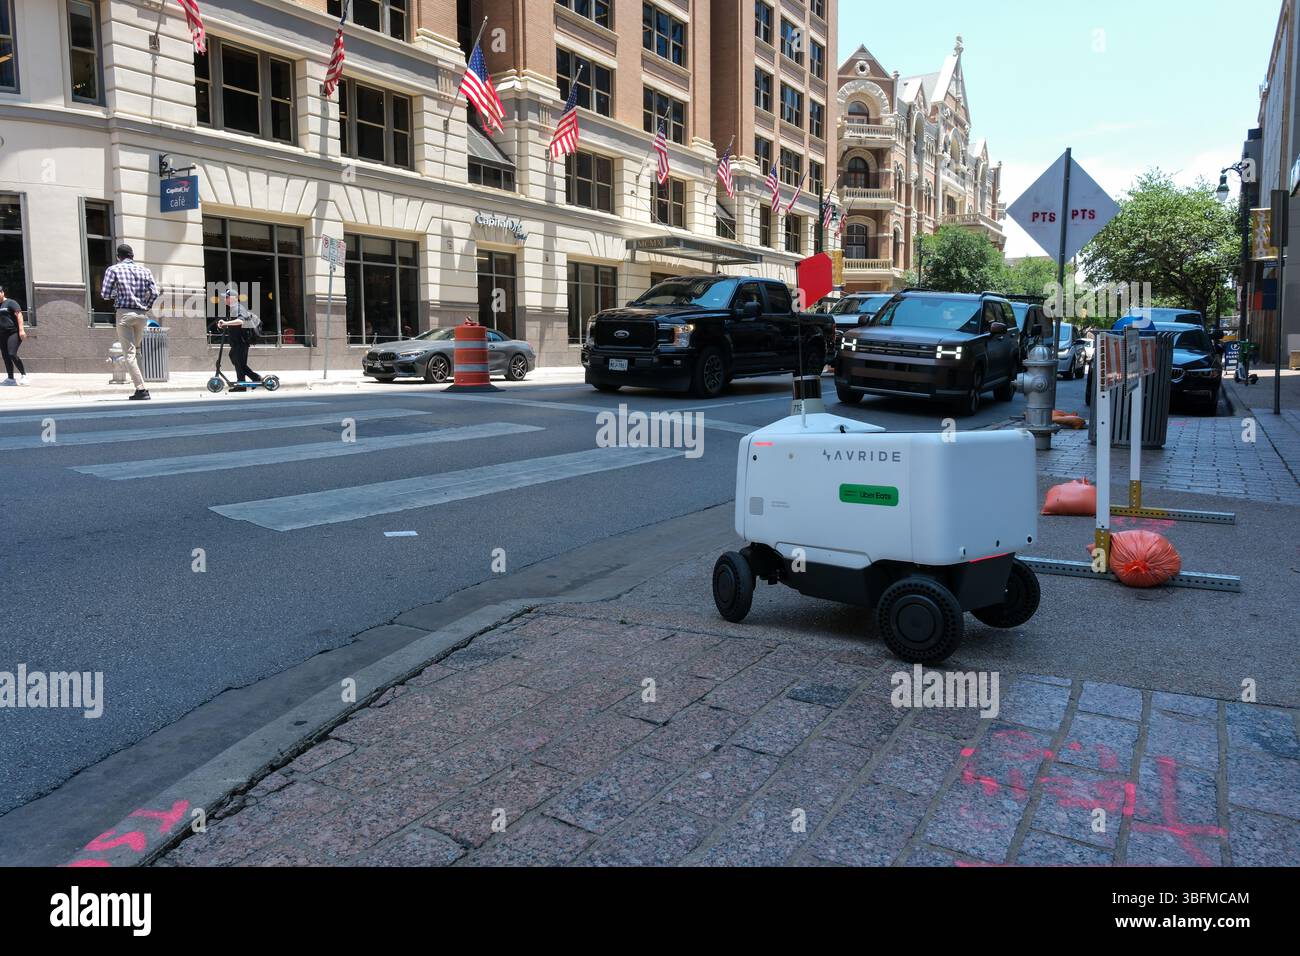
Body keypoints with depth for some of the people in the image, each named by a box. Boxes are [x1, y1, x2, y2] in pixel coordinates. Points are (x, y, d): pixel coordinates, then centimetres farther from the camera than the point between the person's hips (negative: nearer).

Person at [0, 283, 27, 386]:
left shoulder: (10, 303, -3)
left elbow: (19, 315, -13)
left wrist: (21, 329, -23)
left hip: (13, 333, -8)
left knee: (12, 354, -19)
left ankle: (24, 375, -6)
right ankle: (10, 379, 7)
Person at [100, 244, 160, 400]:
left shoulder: (113, 269, 1)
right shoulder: (145, 270, 9)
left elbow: (104, 294, -4)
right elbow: (154, 293, 0)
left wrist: (116, 293, 17)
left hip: (124, 313, -3)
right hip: (142, 315, 4)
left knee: (129, 353, -4)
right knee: (136, 348, 19)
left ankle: (141, 389, -13)